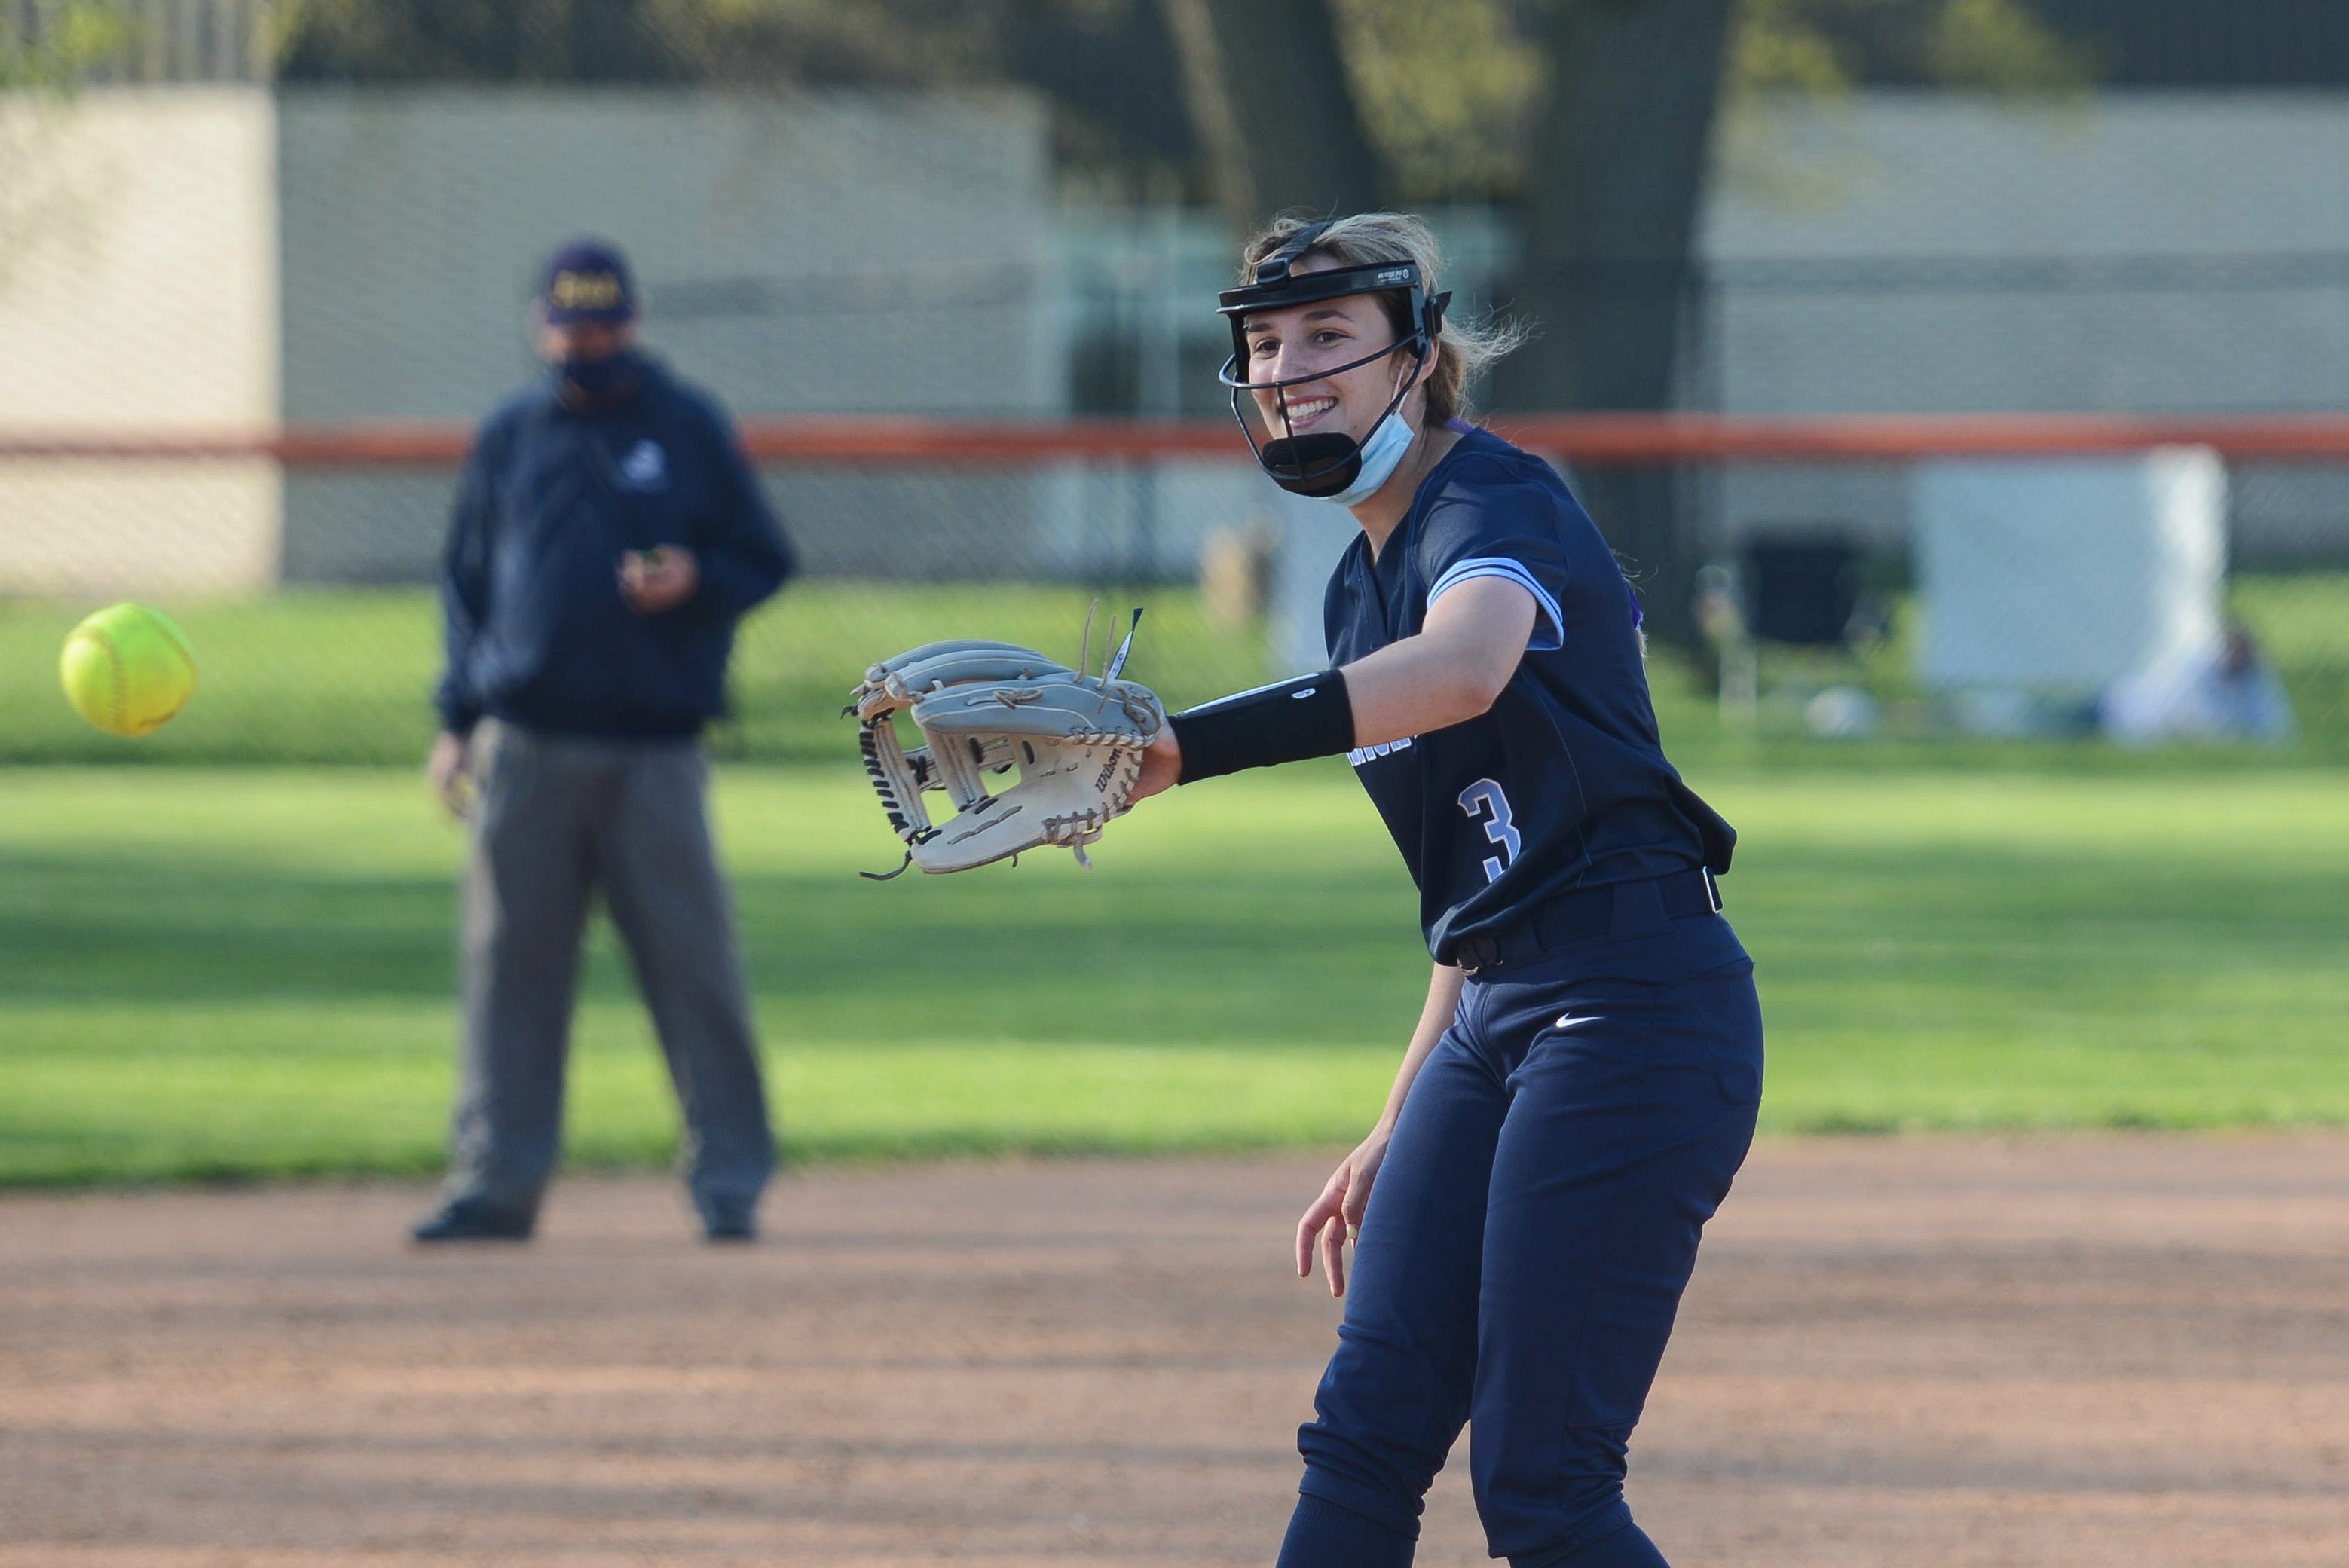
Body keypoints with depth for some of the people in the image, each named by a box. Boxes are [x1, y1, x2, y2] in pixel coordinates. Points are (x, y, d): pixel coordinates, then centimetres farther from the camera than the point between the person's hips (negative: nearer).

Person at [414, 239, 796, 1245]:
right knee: (510, 967, 2)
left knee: (693, 964, -4)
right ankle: (496, 1183, 6)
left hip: (655, 749, -2)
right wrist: (457, 722, 8)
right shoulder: (509, 439, 14)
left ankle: (729, 1179, 3)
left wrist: (695, 579, -13)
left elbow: (764, 559, 8)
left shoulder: (689, 429, 7)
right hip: (524, 747, 2)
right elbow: (466, 584, 16)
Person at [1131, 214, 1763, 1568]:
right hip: (1496, 1019, 9)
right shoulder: (1364, 583, 18)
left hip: (1639, 1011, -9)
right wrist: (1403, 1133, 23)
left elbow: (1464, 671, -36)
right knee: (1366, 1438, 3)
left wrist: (1189, 746, -44)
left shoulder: (1498, 497, -11)